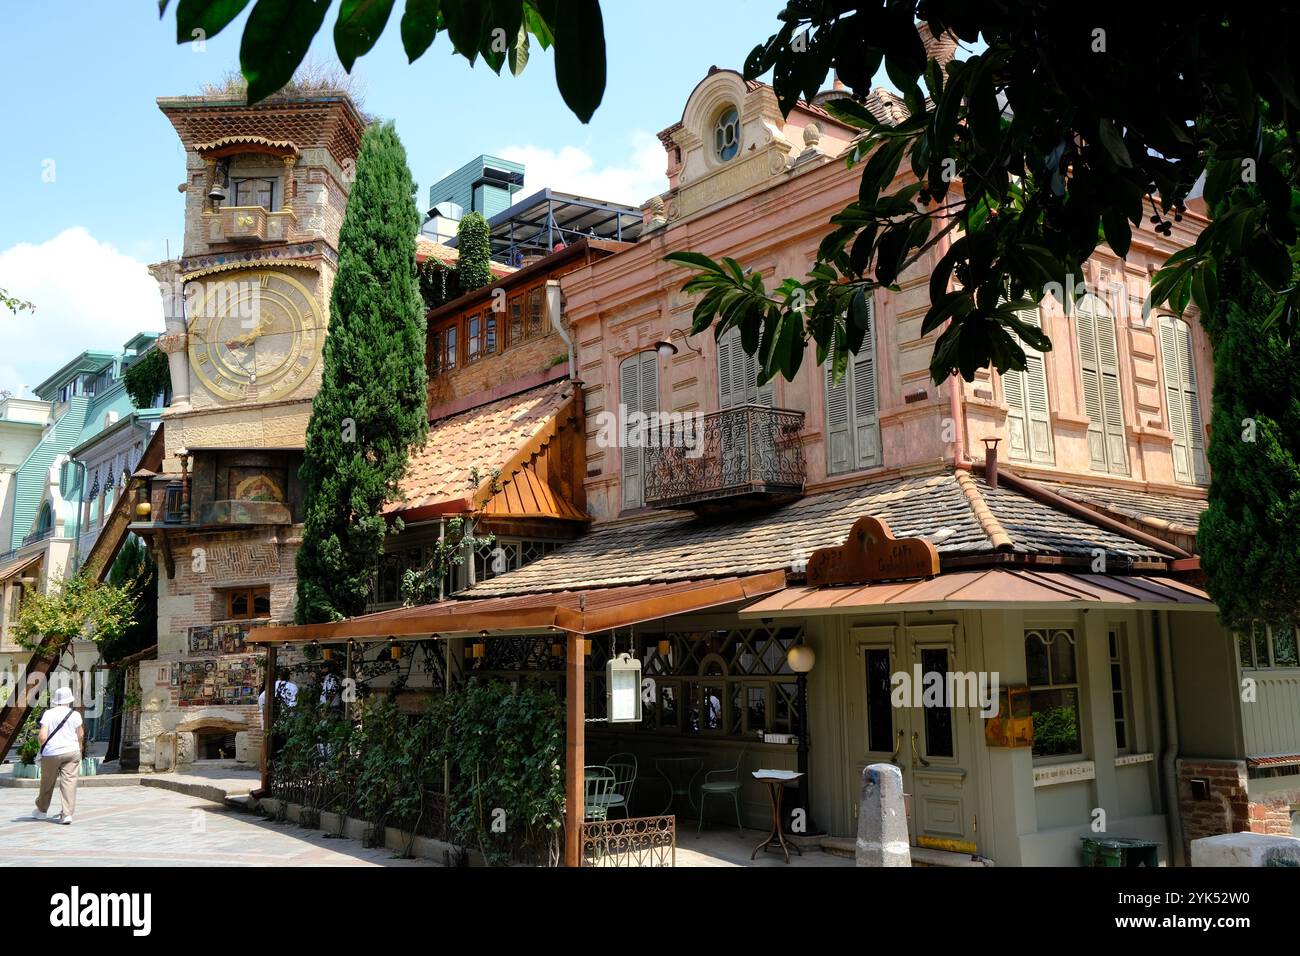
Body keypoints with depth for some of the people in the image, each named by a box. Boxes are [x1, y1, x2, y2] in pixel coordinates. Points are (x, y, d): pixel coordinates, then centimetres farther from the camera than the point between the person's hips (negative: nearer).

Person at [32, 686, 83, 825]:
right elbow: (80, 736, 6)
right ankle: (67, 814, -7)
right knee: (69, 782, 0)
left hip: (52, 753, 0)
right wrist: (79, 749, 24)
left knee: (47, 783, 16)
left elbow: (42, 737, -11)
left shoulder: (48, 714, -4)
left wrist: (43, 747, 9)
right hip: (71, 752, 0)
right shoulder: (75, 715, -1)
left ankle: (41, 810, 34)